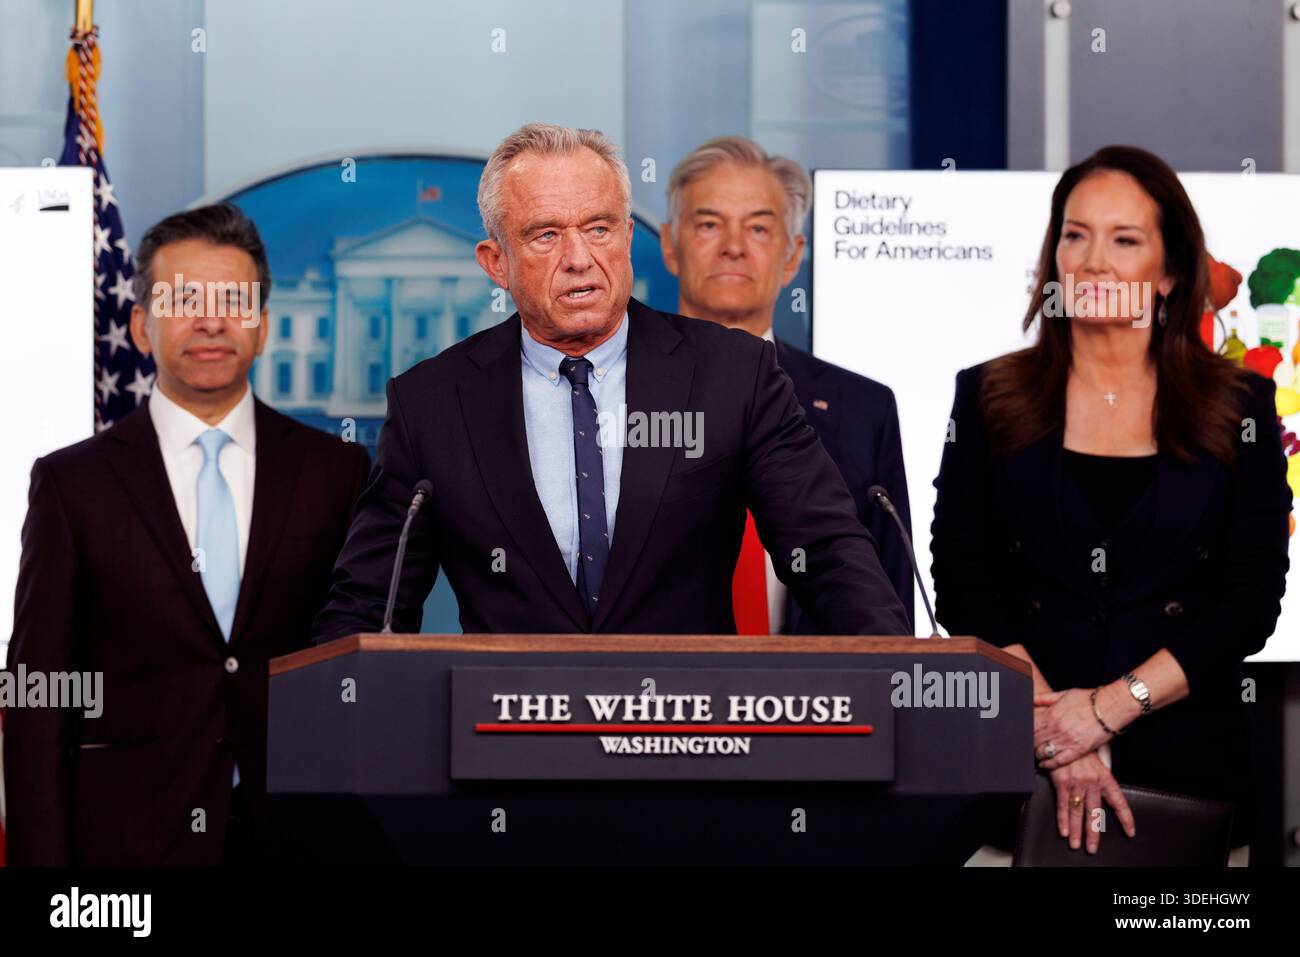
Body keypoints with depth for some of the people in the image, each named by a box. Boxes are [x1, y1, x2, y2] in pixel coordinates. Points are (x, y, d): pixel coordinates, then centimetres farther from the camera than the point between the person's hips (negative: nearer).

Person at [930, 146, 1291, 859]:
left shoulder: (1240, 406, 4)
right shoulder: (988, 397, 6)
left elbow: (1252, 600, -2)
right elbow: (961, 586, 0)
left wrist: (1108, 706, -13)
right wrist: (1048, 718, -14)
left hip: (1188, 766, 0)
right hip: (1018, 768, 0)